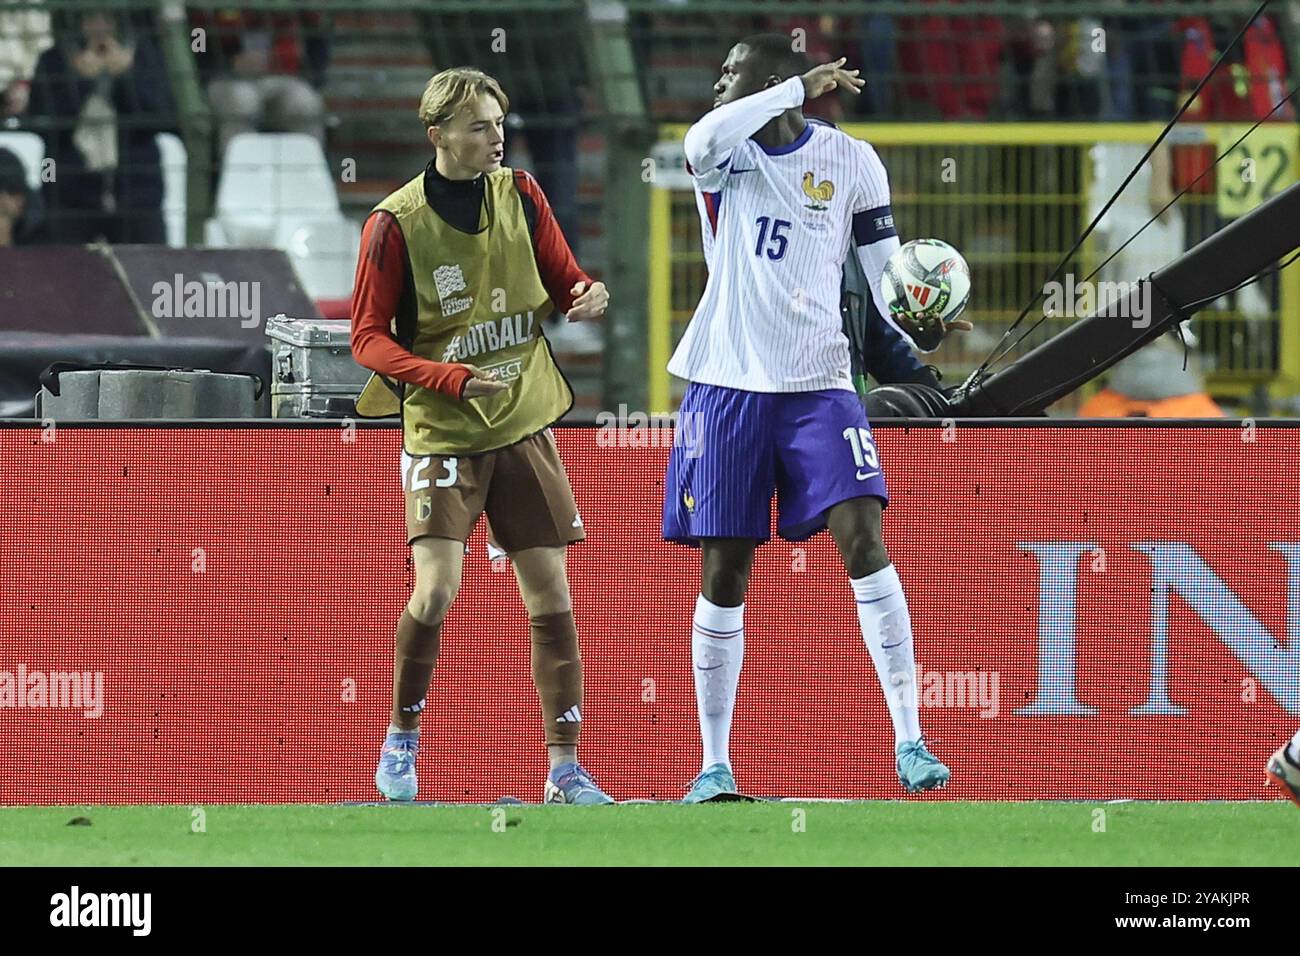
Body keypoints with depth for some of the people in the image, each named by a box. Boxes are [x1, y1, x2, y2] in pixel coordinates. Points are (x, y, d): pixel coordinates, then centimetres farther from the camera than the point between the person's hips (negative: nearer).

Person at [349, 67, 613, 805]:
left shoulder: (520, 195, 2)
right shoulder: (397, 223, -10)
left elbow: (563, 283, 12)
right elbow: (368, 337, -8)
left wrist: (589, 295, -12)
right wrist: (454, 379, -21)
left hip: (525, 424, 4)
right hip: (442, 433, -4)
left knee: (551, 596, 1)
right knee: (437, 590, -16)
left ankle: (566, 770, 7)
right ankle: (402, 739, 8)